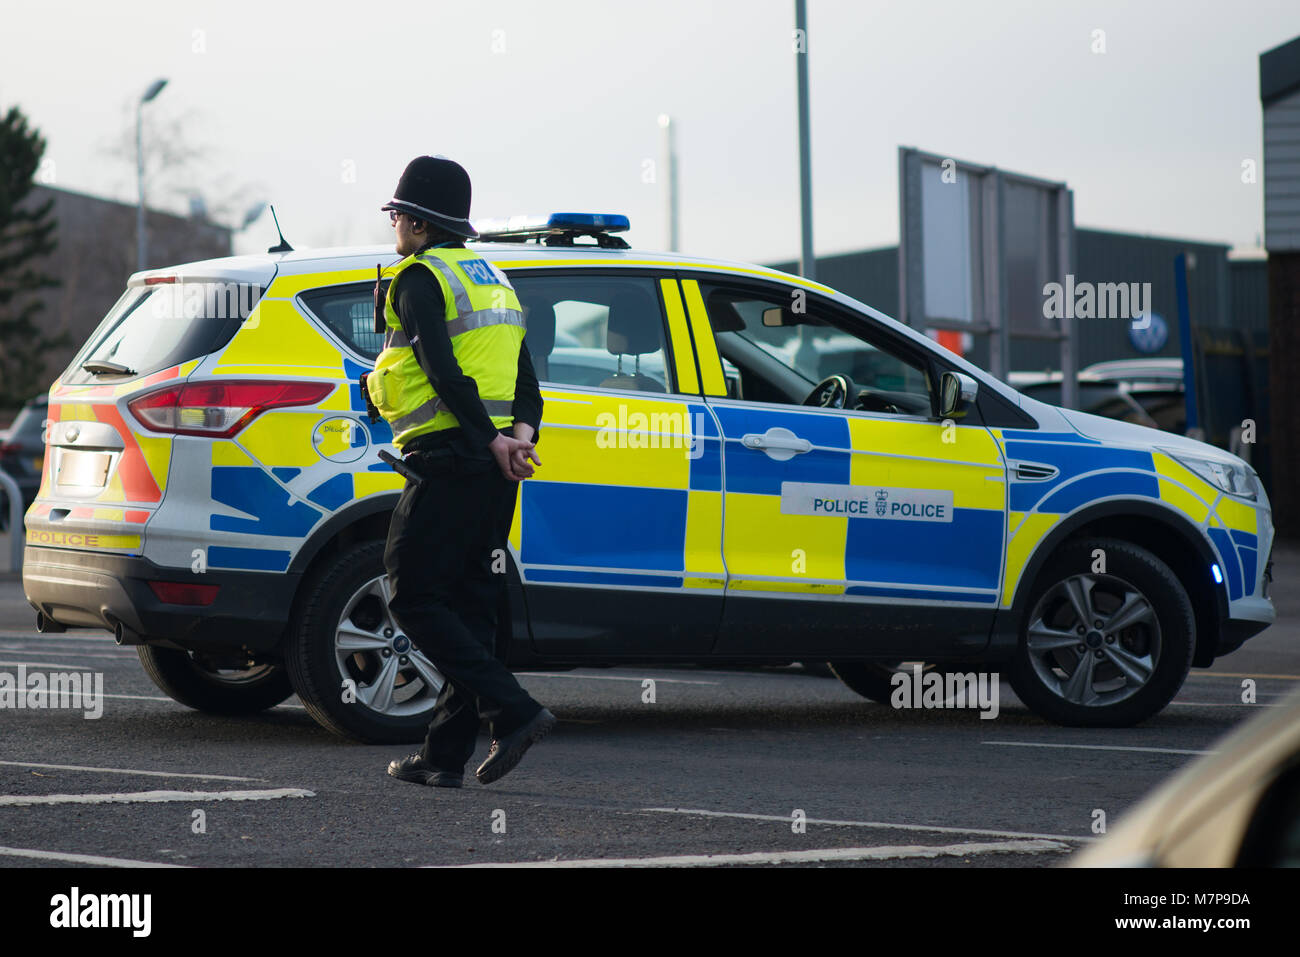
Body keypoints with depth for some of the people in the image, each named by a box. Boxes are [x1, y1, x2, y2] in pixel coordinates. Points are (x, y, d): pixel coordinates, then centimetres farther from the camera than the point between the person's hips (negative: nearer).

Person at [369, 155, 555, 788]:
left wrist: (489, 441, -19)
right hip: (497, 470, 9)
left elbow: (444, 371, -18)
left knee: (413, 599, -4)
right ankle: (446, 754, 10)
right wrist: (521, 431, 0)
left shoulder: (420, 278, -6)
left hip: (450, 461, -9)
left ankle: (514, 712, -16)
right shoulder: (492, 279, 22)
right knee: (470, 605, 9)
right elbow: (524, 376, 15)